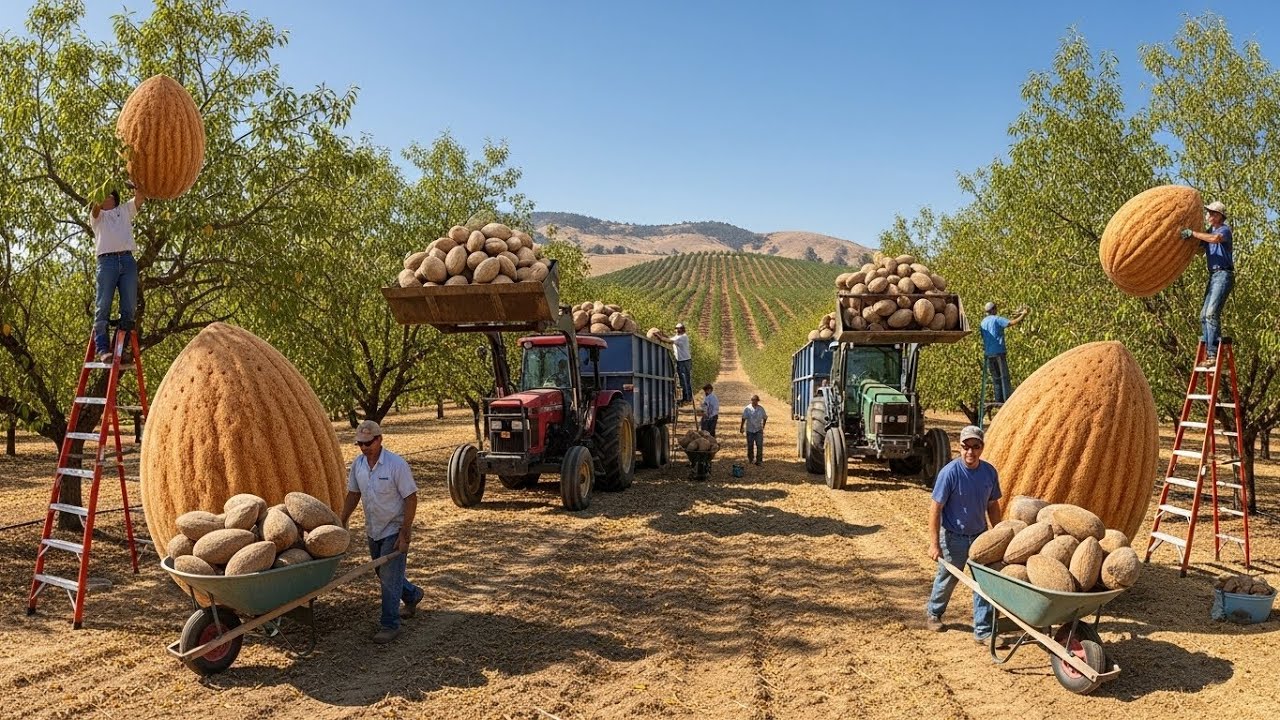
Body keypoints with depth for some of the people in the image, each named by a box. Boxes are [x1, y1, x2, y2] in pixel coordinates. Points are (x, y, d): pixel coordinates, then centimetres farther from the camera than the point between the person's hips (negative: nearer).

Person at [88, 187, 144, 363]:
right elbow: (95, 207, -2)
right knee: (103, 307, -9)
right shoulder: (97, 216, 21)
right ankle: (102, 349, -13)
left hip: (128, 260, 2)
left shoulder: (125, 210, 27)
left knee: (129, 308, -4)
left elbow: (140, 196, 12)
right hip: (107, 260, -2)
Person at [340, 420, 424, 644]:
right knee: (383, 574, 19)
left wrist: (404, 535, -21)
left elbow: (411, 499, -19)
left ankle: (390, 625, 7)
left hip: (394, 530, -7)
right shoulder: (358, 464, -2)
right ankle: (412, 595, 44)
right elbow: (353, 494, 12)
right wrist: (342, 522, 8)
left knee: (389, 577, -5)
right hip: (373, 531, 7)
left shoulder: (396, 464, -21)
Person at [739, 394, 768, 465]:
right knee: (750, 445, 9)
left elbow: (765, 417, 13)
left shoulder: (761, 408, -1)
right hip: (750, 430, -1)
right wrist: (741, 427, -6)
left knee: (759, 445, -8)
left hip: (759, 430, 1)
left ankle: (759, 460, -1)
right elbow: (744, 418, -6)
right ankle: (750, 459, 27)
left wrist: (763, 426, 15)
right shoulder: (747, 409, -7)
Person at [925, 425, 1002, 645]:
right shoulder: (950, 472, -21)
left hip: (980, 535, 4)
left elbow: (993, 505, 8)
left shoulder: (989, 471, -5)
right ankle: (933, 613, 40)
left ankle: (983, 630, 13)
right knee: (947, 579, 15)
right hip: (954, 538, -4)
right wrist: (934, 544, -19)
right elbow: (935, 508, -18)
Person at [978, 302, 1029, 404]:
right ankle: (1007, 399, -8)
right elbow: (1012, 323, -14)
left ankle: (999, 400, 7)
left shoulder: (983, 322, 15)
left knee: (995, 378, 10)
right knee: (1004, 377, -3)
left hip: (988, 353, 6)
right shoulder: (997, 319, -6)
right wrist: (1023, 315, -4)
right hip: (999, 352, -6)